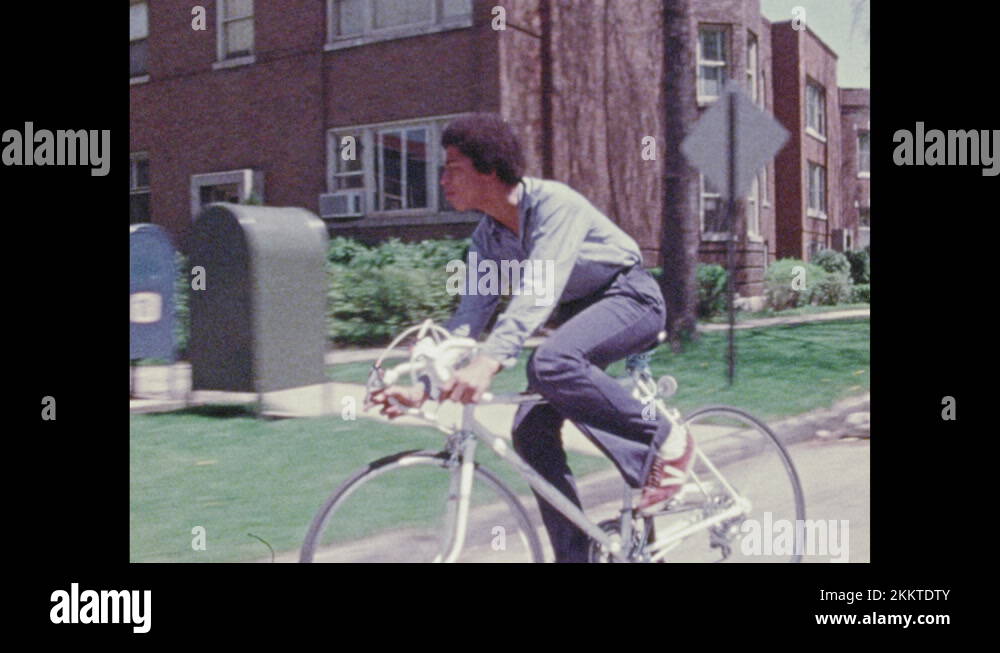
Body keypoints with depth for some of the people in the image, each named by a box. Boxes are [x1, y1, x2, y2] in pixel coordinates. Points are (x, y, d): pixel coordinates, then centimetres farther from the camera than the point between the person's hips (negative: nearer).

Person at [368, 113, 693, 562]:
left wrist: (488, 362, -51)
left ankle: (663, 440, -17)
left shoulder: (554, 203, -24)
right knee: (531, 430, -7)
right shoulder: (487, 238, -1)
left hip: (630, 296, -8)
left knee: (551, 363, -36)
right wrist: (422, 387, -14)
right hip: (579, 310, 8)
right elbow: (470, 315, -3)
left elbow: (538, 290, -38)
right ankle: (573, 554, 4)